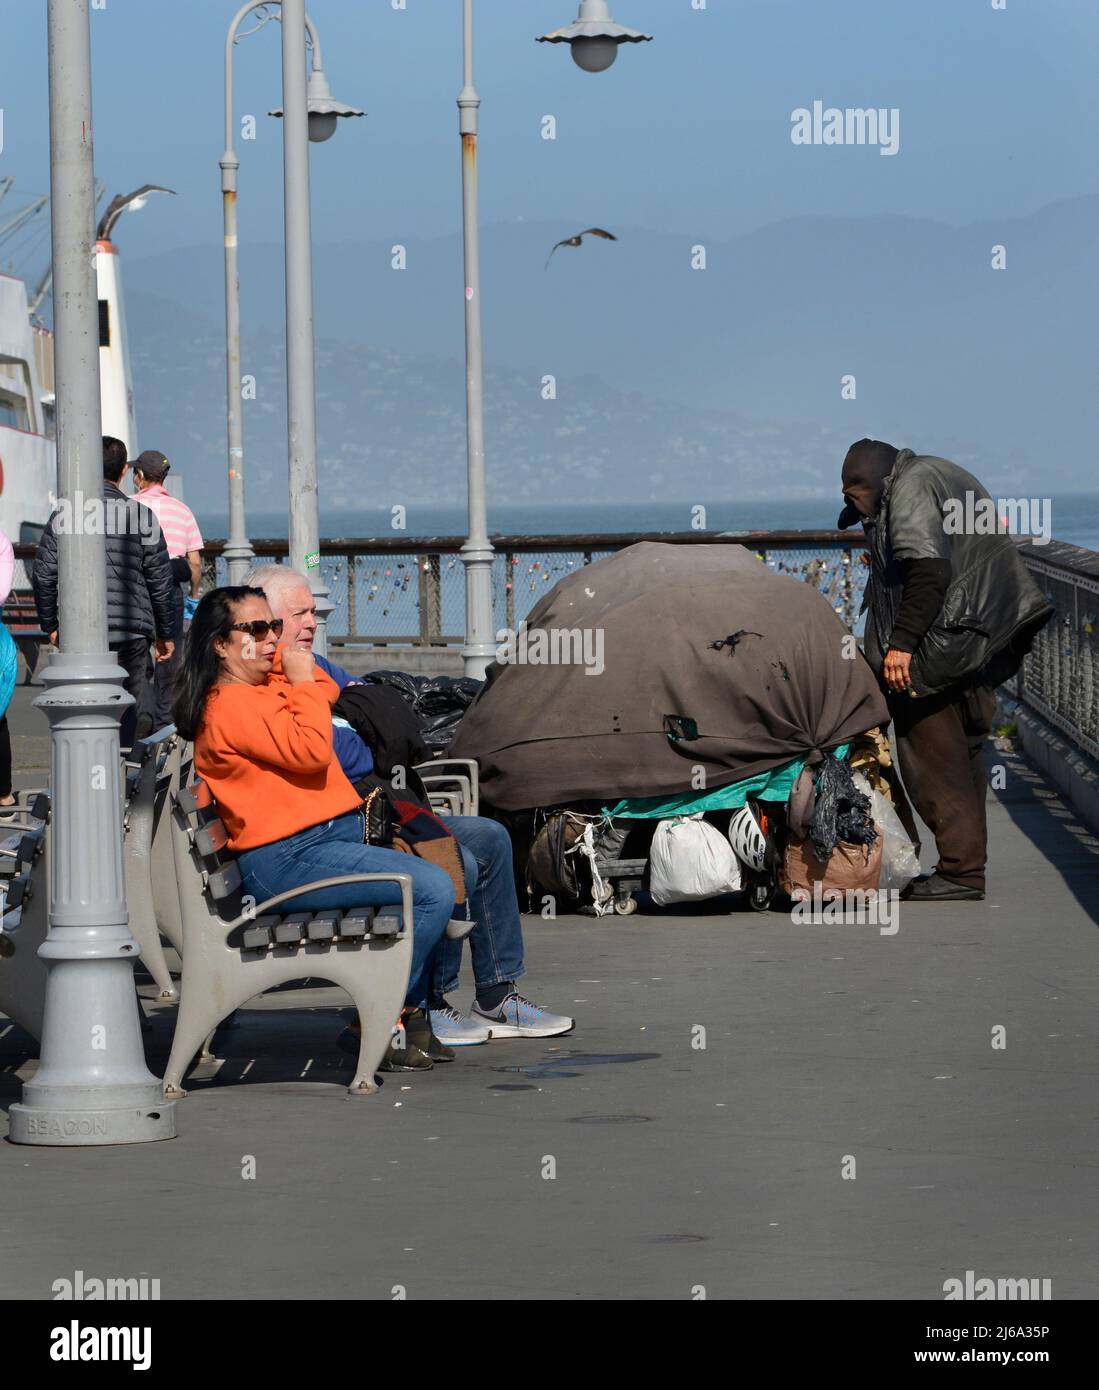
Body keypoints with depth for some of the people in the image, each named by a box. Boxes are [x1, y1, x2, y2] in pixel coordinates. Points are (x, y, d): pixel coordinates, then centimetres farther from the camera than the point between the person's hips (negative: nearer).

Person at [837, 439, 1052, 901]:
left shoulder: (911, 486, -7)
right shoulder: (946, 476, 24)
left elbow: (928, 569, -21)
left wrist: (901, 642, -22)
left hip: (940, 649, -10)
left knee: (933, 759, -7)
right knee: (962, 756, 14)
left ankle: (960, 871, -9)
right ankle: (968, 867, 18)